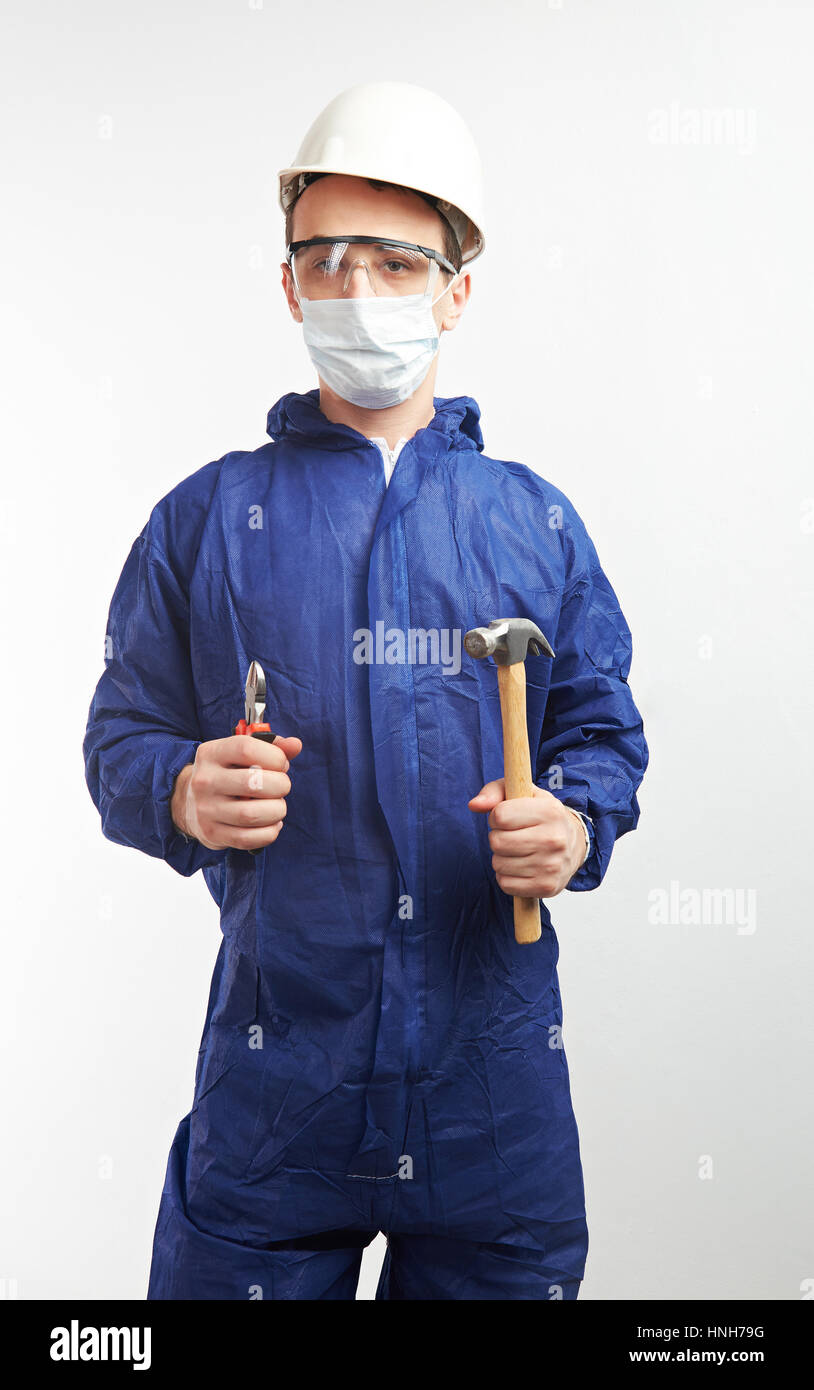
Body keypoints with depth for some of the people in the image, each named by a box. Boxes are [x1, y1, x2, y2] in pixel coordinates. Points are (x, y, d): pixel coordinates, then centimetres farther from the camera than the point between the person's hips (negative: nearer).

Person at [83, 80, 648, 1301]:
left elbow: (603, 731, 9)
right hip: (275, 1058, -1)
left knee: (507, 1281, 15)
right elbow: (122, 739, 5)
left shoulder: (535, 522, 8)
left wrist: (576, 824, -11)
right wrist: (185, 795, -16)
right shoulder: (208, 517, 4)